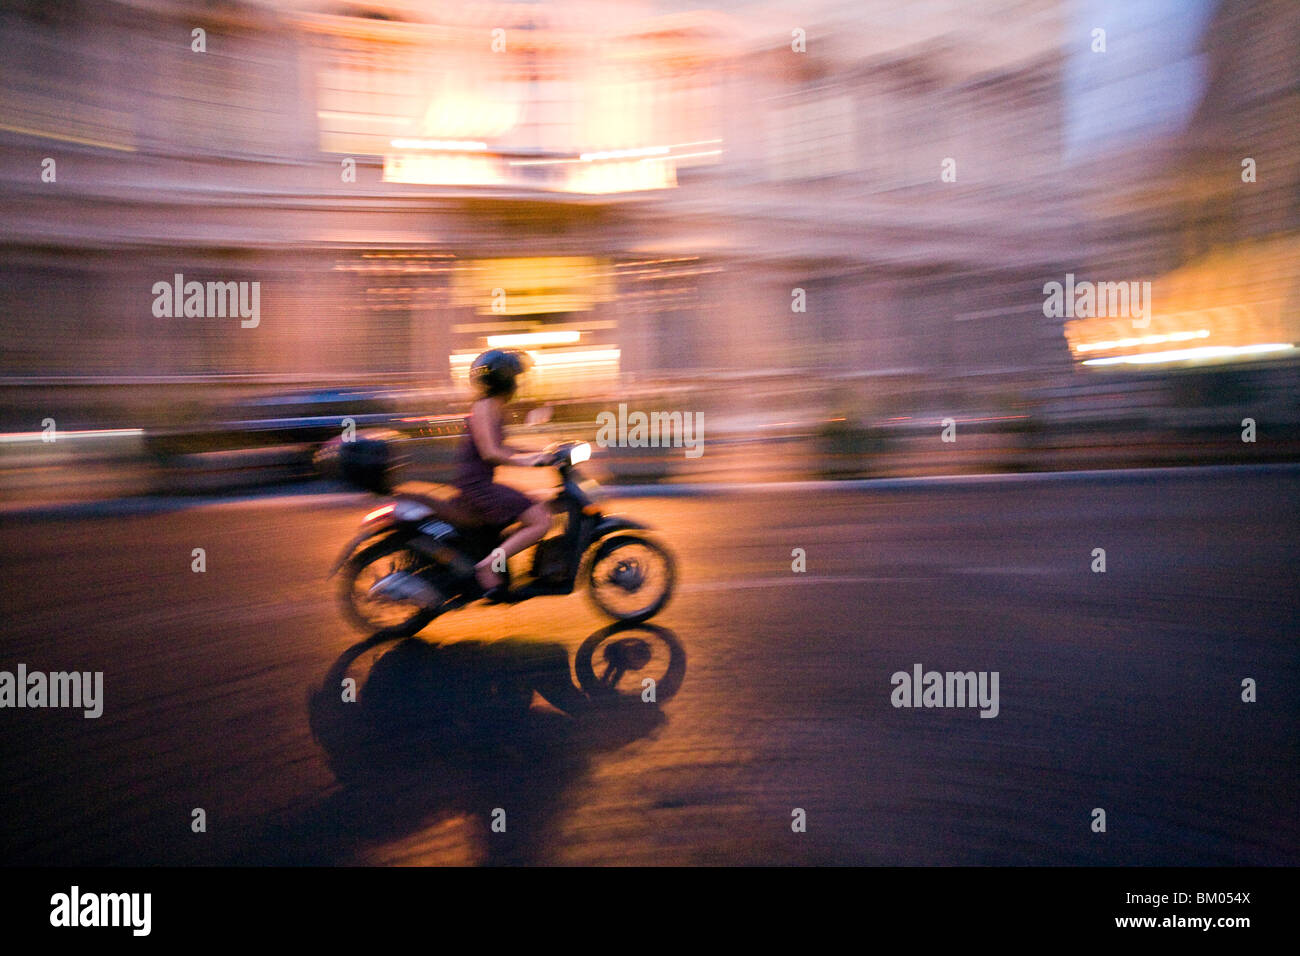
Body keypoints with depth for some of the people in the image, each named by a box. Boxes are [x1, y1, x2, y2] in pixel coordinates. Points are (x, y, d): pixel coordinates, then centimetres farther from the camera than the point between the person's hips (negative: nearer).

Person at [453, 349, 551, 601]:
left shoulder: (495, 407, 16)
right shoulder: (484, 408, -13)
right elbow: (490, 453, -22)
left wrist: (537, 452, 17)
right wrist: (528, 460, -19)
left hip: (482, 484, 10)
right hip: (475, 484, -10)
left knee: (541, 509, 13)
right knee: (541, 522, -16)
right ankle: (488, 565, -17)